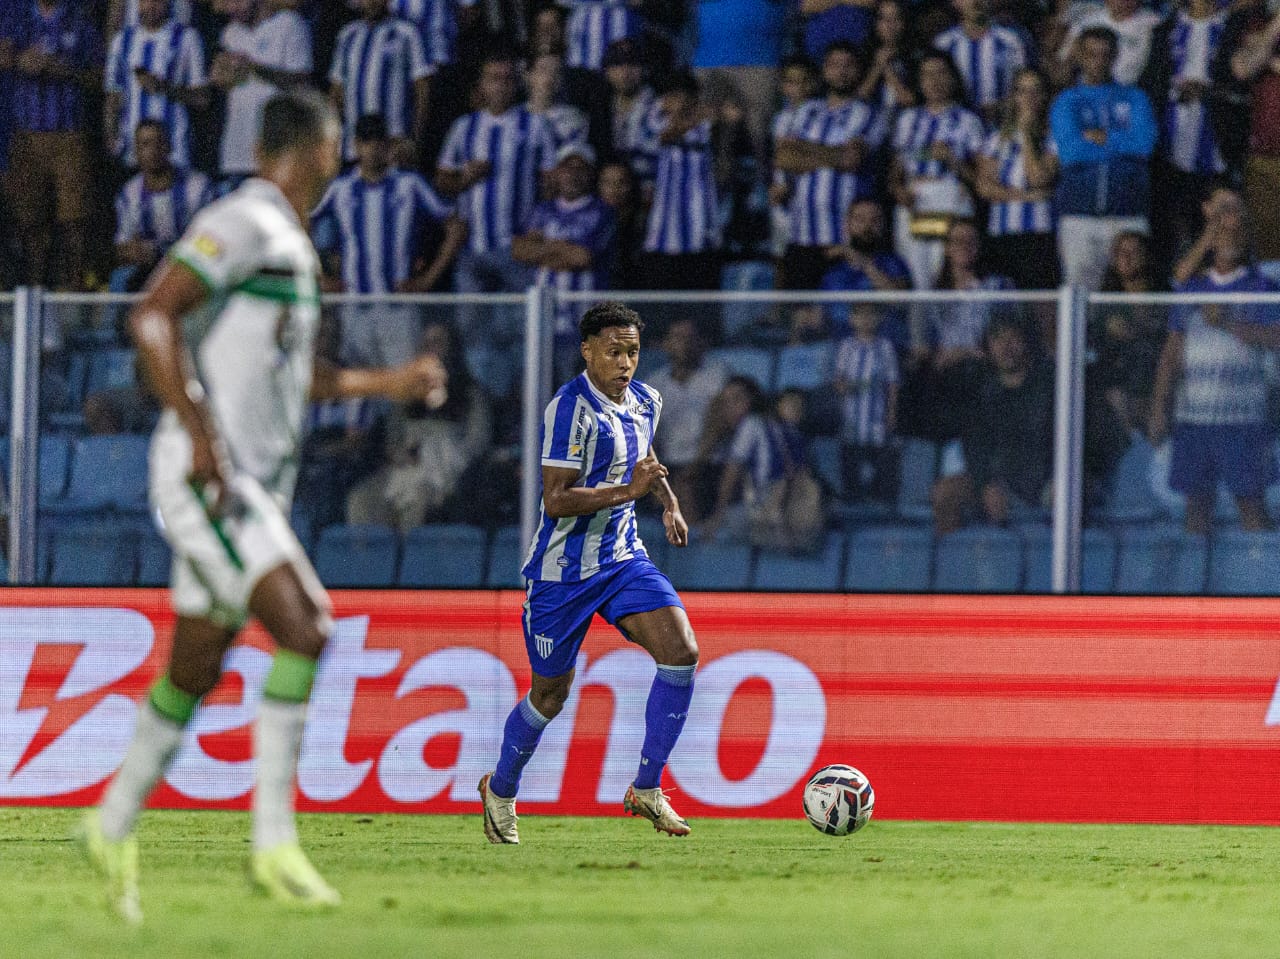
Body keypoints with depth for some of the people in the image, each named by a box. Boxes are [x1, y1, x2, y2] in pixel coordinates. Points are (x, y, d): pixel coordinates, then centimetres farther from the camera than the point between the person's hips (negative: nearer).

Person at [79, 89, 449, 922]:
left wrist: (388, 383, 27)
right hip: (206, 477, -10)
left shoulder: (291, 244, 18)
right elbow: (153, 316, -21)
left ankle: (114, 829, 27)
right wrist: (200, 433, -25)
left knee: (196, 669, 13)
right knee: (305, 629, -19)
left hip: (252, 484, 10)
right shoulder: (244, 224, -12)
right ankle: (274, 843, -18)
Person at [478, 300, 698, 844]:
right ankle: (500, 792, 33)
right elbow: (555, 501, -24)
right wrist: (627, 491, -31)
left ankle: (646, 790, -8)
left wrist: (668, 502, 10)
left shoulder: (644, 402, 4)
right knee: (550, 694, 6)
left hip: (622, 559, 6)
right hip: (564, 569, -6)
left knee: (681, 651, -16)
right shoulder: (572, 408, -20)